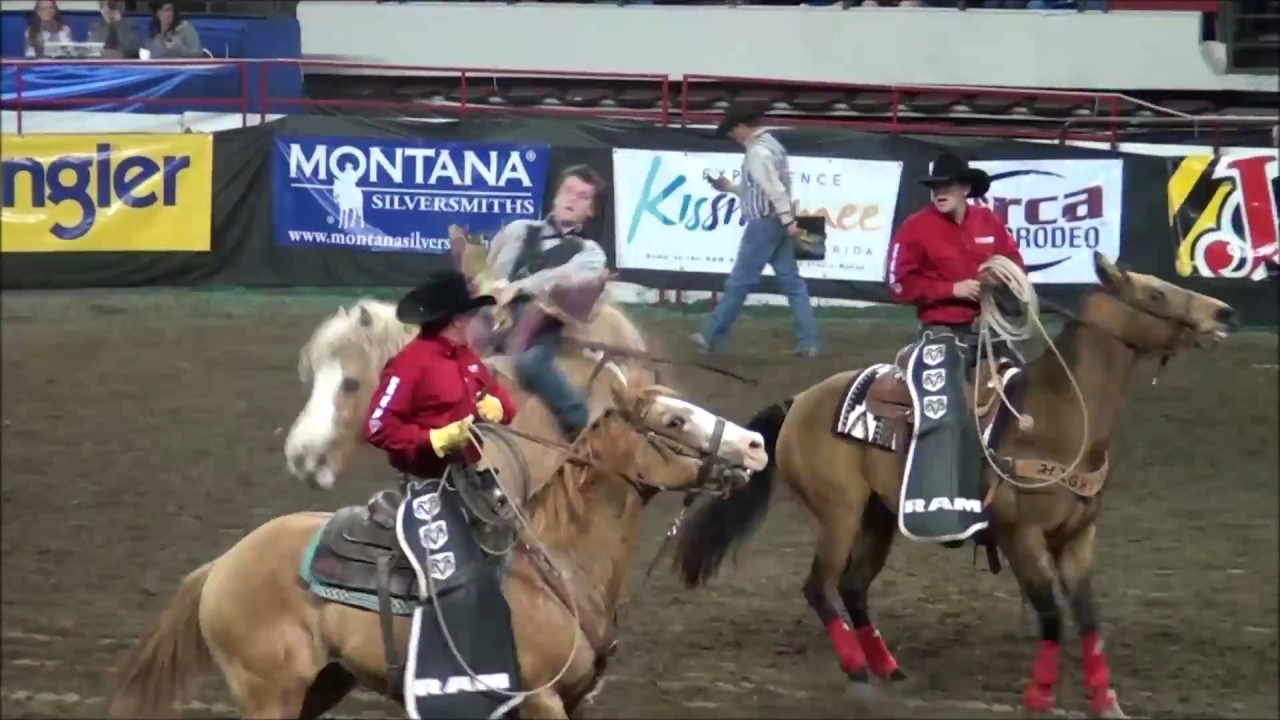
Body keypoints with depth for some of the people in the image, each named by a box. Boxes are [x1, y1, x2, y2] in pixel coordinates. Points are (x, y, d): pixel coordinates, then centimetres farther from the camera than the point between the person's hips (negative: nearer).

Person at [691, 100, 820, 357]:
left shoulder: (757, 151, -15)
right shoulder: (770, 144, 16)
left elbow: (774, 189, -22)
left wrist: (787, 220, -25)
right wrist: (730, 188, 20)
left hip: (764, 223, -9)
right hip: (776, 222, 9)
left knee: (739, 282, 0)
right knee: (792, 282, 5)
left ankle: (711, 336, 9)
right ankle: (808, 342, 1)